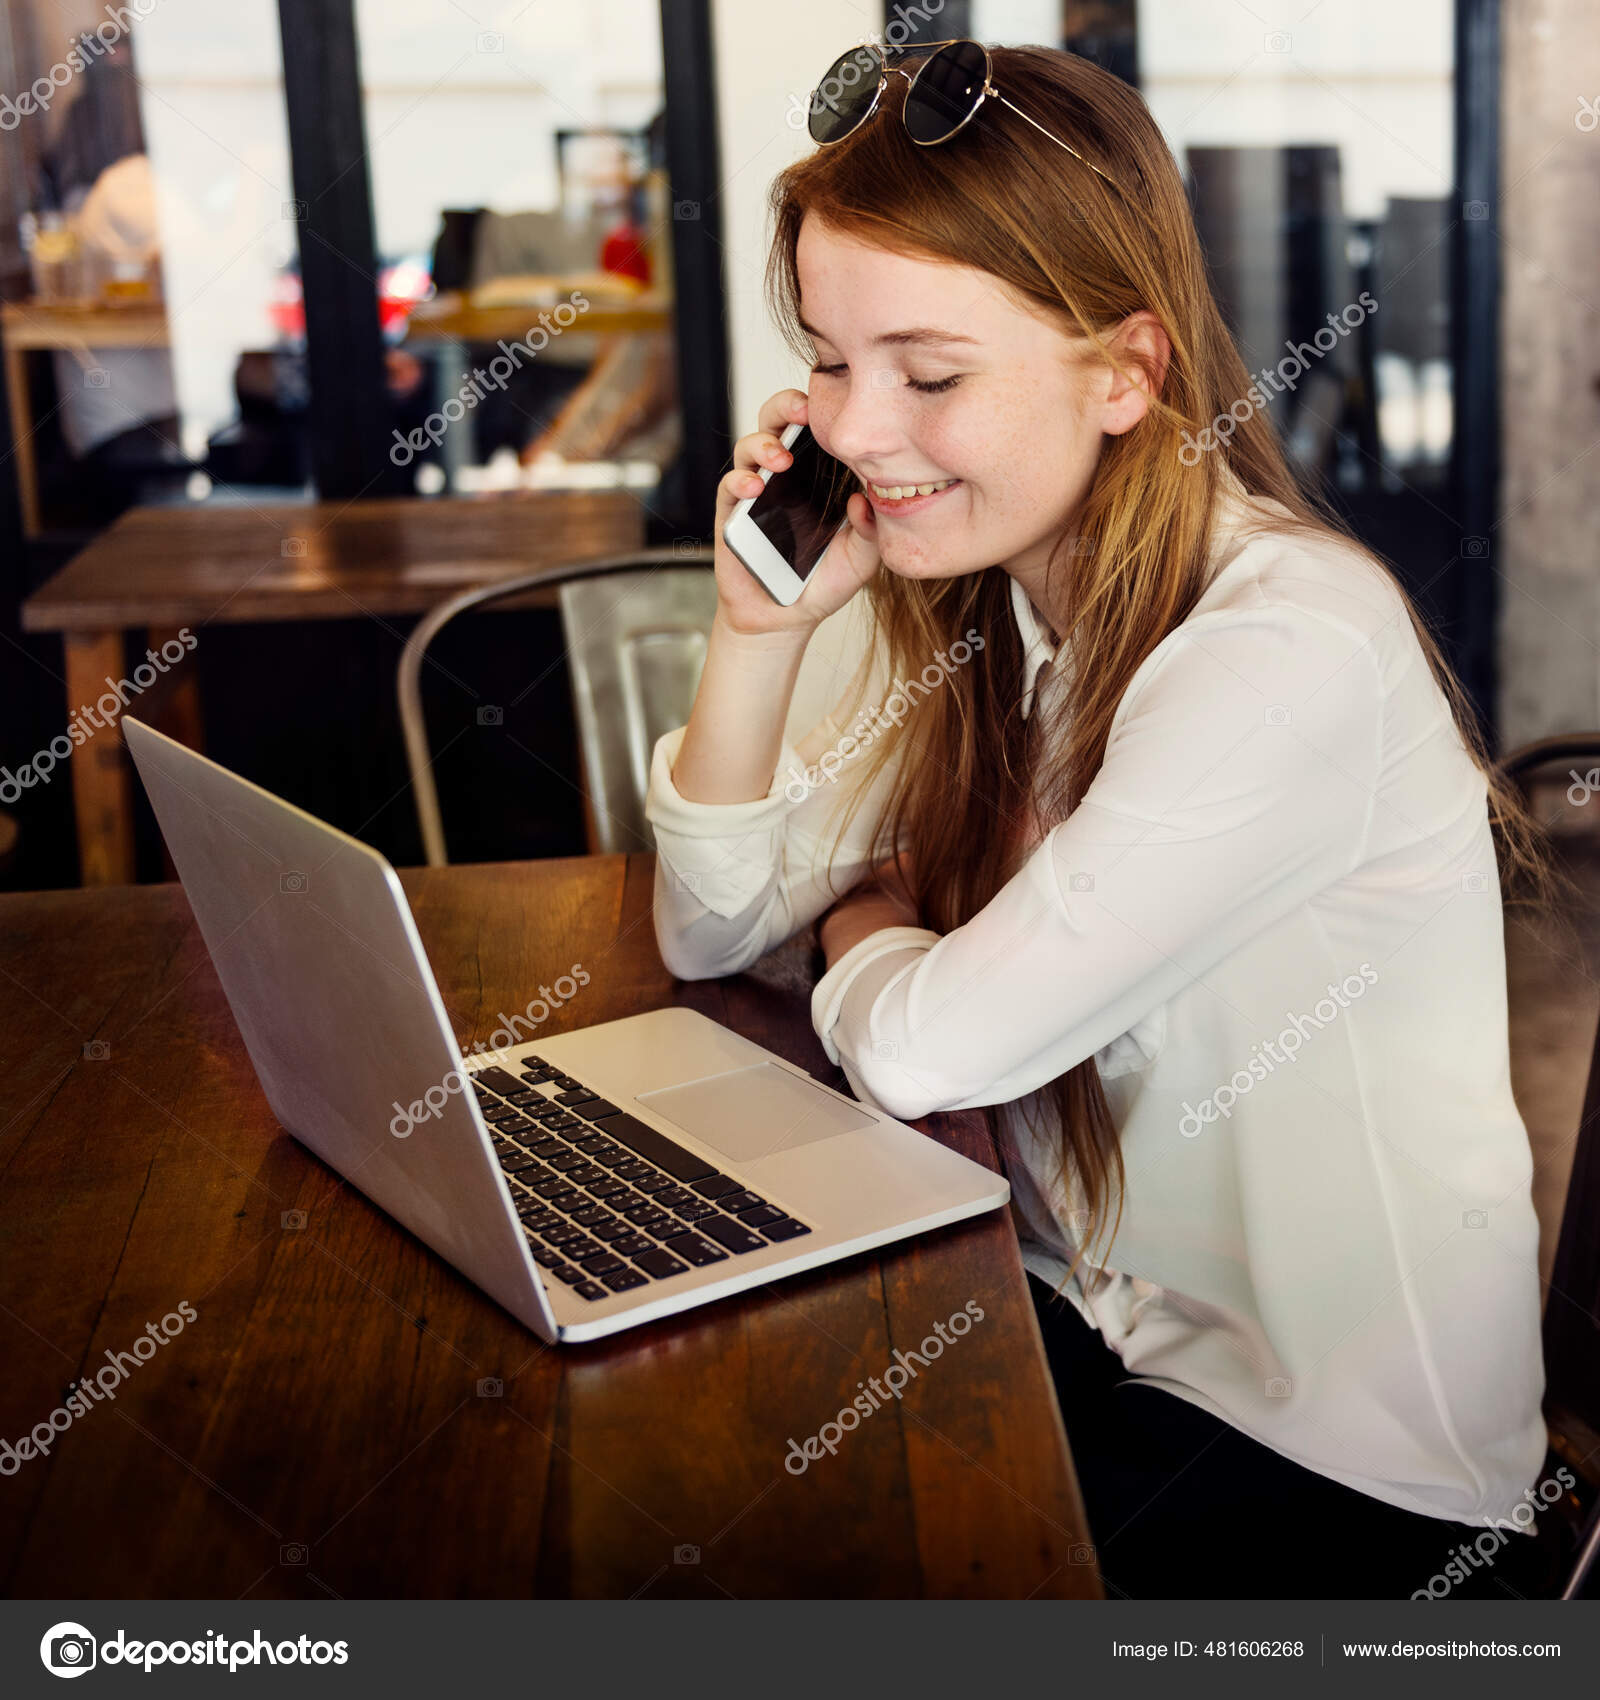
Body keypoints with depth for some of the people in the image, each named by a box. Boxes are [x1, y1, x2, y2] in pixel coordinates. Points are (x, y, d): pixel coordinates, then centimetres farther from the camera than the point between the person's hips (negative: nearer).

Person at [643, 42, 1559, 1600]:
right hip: (1075, 1319, 7)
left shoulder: (1287, 650, -26)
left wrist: (863, 934, -4)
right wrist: (759, 624, -11)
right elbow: (714, 930, 3)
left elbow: (928, 1047, -26)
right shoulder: (976, 601, 0)